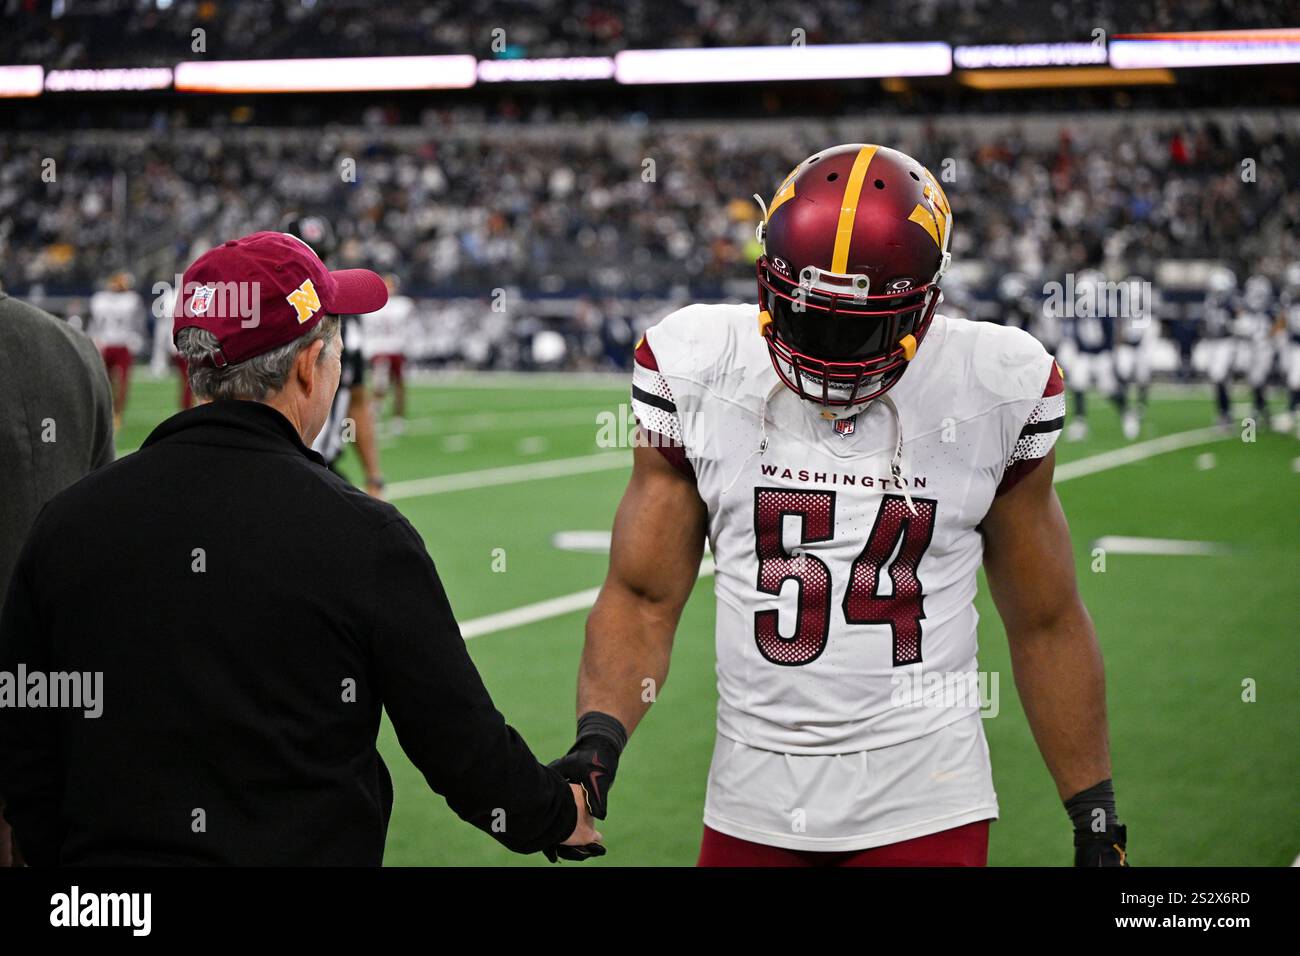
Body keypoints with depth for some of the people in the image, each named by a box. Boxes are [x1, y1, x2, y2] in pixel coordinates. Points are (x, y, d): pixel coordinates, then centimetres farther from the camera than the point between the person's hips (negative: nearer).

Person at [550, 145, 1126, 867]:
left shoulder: (993, 391, -5)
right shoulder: (698, 377, -4)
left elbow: (1046, 623, 5)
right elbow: (643, 596, 1)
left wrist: (1097, 815, 5)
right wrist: (598, 738, -17)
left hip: (923, 807, -1)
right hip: (753, 804, 1)